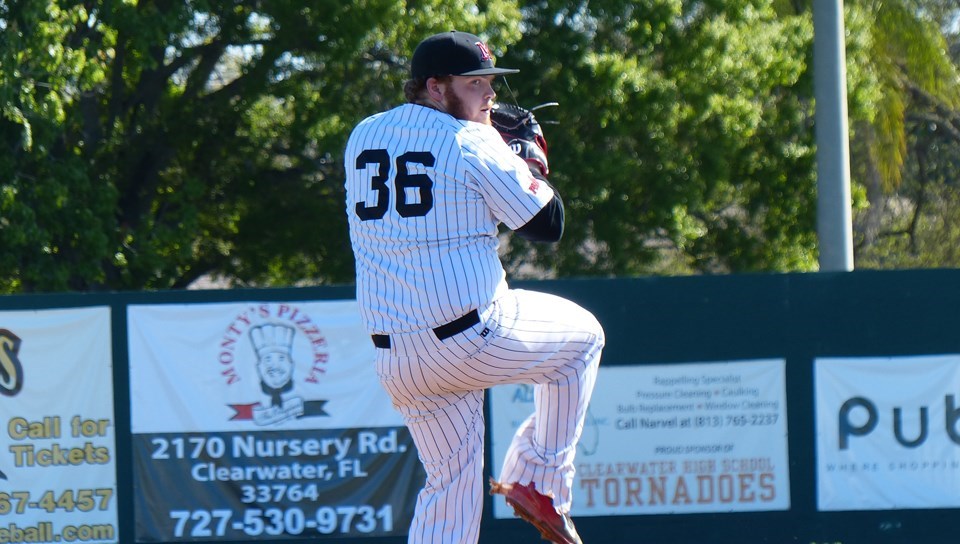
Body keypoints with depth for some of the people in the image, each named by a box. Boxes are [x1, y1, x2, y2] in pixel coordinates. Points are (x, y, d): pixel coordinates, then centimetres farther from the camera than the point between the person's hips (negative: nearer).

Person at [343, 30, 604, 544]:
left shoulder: (362, 137, 11)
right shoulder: (472, 142, -7)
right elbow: (548, 224, -4)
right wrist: (530, 166, 14)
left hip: (394, 360, 6)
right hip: (473, 337, -6)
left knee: (451, 482, 16)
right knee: (582, 334, 21)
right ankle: (539, 479, 17)